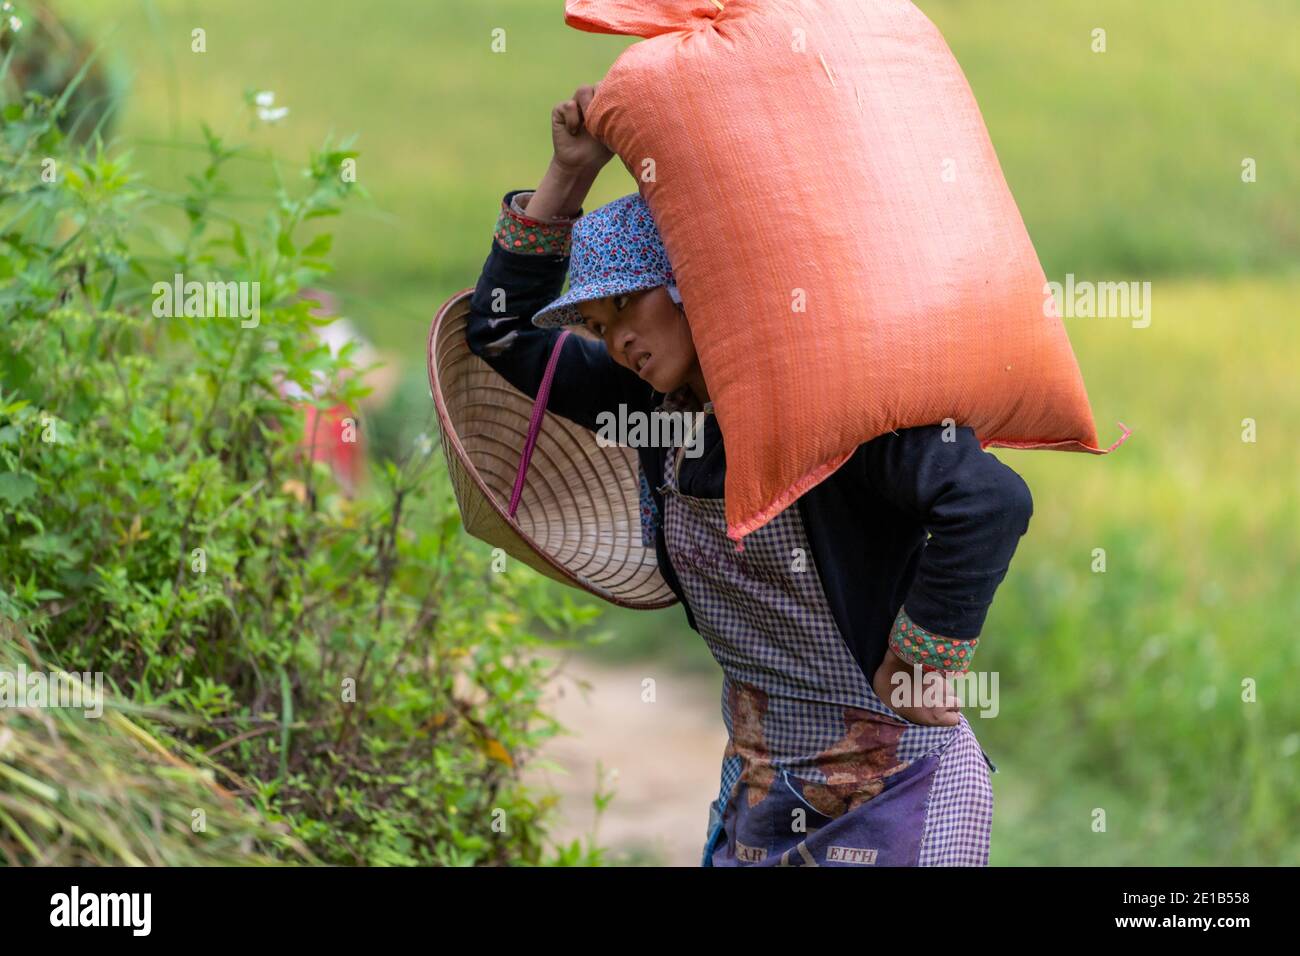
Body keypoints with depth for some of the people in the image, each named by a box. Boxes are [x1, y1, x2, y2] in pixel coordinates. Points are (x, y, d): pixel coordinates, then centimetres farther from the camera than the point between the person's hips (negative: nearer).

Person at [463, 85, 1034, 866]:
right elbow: (503, 331, 12)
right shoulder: (661, 405, 5)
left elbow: (992, 502, -31)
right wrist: (569, 174, 1)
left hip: (898, 783, -7)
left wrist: (918, 677, -22)